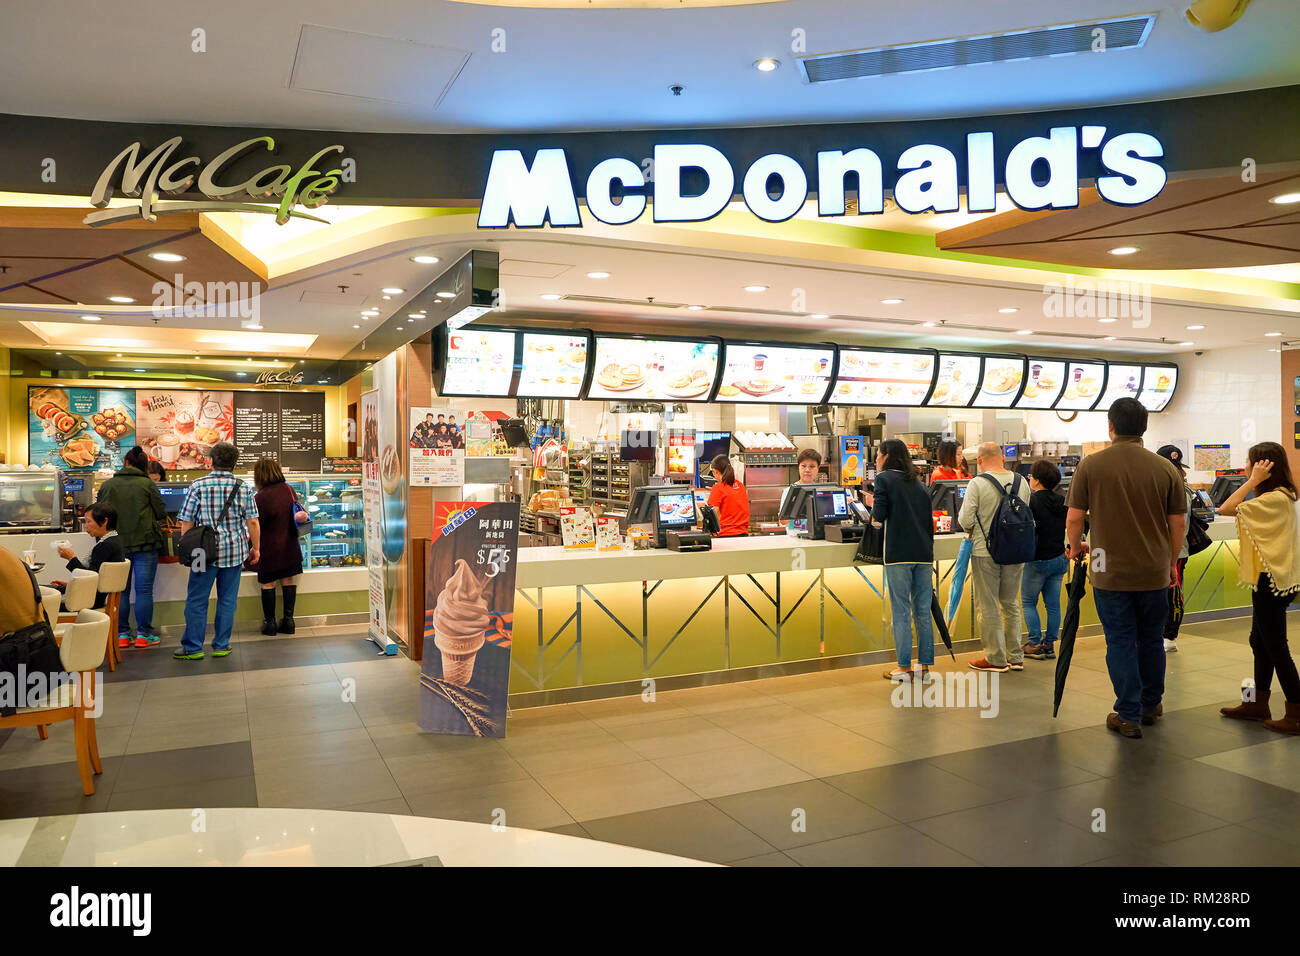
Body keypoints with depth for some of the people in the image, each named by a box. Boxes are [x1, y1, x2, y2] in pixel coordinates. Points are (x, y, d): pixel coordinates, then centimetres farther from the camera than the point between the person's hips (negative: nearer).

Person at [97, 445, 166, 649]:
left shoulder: (107, 485, 3)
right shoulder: (147, 484, -7)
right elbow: (161, 512, -3)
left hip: (117, 544, 3)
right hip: (144, 542, -3)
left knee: (120, 591, 11)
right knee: (144, 590, 2)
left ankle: (122, 634, 14)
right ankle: (144, 634, 5)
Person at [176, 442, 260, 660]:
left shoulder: (198, 485, -4)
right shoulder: (243, 488, 0)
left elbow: (186, 522, -2)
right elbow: (252, 522, 0)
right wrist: (256, 548, 10)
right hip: (235, 551, 2)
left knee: (196, 599, 7)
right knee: (227, 599, 9)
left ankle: (193, 648, 11)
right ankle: (221, 646, 15)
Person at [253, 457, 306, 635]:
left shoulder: (261, 497, -17)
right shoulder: (288, 489, 0)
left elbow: (257, 527, -11)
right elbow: (299, 511, 11)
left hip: (270, 549, -5)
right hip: (290, 547, 5)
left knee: (268, 585, 6)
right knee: (288, 582, 11)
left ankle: (270, 622, 11)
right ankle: (288, 620, 14)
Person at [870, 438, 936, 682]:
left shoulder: (884, 479, -1)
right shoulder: (918, 482, 17)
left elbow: (878, 518, -9)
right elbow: (930, 521, 16)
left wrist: (872, 505, 11)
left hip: (899, 553, -6)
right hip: (924, 552, 6)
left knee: (901, 611, -1)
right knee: (923, 611, 9)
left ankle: (904, 668, 2)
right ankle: (925, 666, 14)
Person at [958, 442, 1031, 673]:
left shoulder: (977, 483, -14)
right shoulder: (1021, 482, 2)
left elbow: (965, 520, -15)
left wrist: (973, 524, 6)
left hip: (985, 551, -5)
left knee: (988, 606, 5)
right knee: (1011, 604, 17)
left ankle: (996, 659, 10)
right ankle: (1015, 656, 23)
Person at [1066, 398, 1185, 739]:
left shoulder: (1091, 465, -9)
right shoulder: (1165, 469, -2)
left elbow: (1074, 519, -7)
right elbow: (1178, 523, 3)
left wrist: (1076, 546, 13)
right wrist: (1172, 561, 18)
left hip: (1111, 573, -3)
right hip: (1154, 572, 3)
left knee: (1121, 643, 5)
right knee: (1152, 640, 18)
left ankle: (1128, 715, 11)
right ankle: (1151, 705, 33)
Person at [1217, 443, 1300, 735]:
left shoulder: (1274, 499, -20)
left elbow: (1226, 509, -22)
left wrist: (1254, 480, -19)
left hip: (1272, 581, -10)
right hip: (1270, 579, 10)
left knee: (1275, 646, -2)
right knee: (1260, 641, 17)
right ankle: (1258, 704, 27)